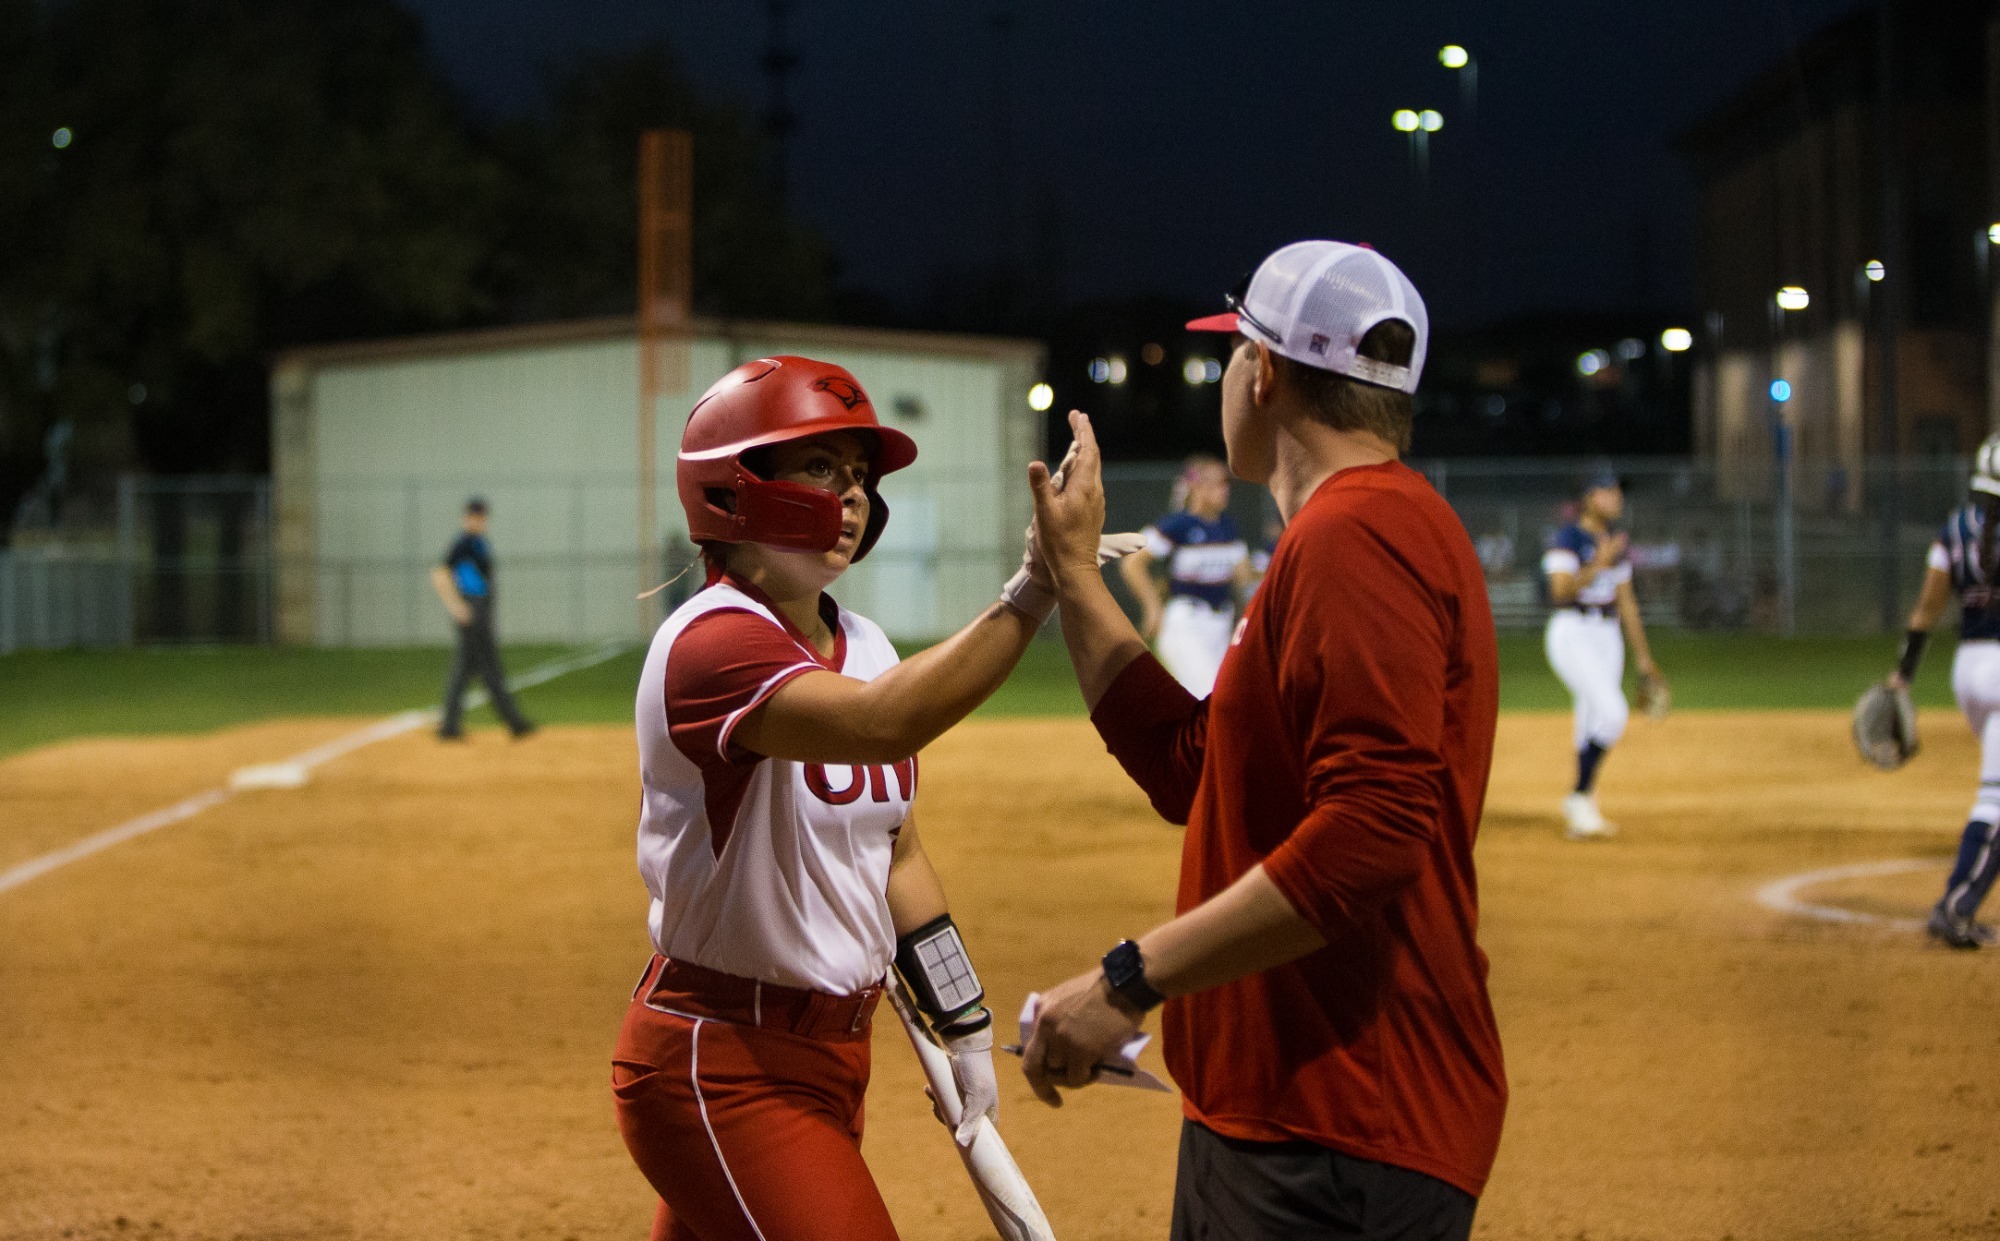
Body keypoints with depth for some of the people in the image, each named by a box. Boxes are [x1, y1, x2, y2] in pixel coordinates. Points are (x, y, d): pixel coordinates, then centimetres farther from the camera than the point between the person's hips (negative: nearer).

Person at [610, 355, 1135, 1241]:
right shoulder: (710, 643, -19)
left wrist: (962, 1027, 15)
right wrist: (1035, 589, -40)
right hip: (722, 1066, -9)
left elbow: (897, 852, 18)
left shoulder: (863, 647, 10)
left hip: (832, 1049, 9)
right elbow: (885, 726, -37)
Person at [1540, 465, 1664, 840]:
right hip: (1572, 636, -8)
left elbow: (1626, 601, 19)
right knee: (1612, 713, -20)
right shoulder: (1569, 538, -9)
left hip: (1607, 638, 8)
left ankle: (1581, 816, 12)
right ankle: (1580, 797, -9)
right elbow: (1560, 592, -20)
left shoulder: (1614, 543, 14)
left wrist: (1643, 656, 19)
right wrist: (1599, 564, -29)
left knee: (1594, 725, 6)